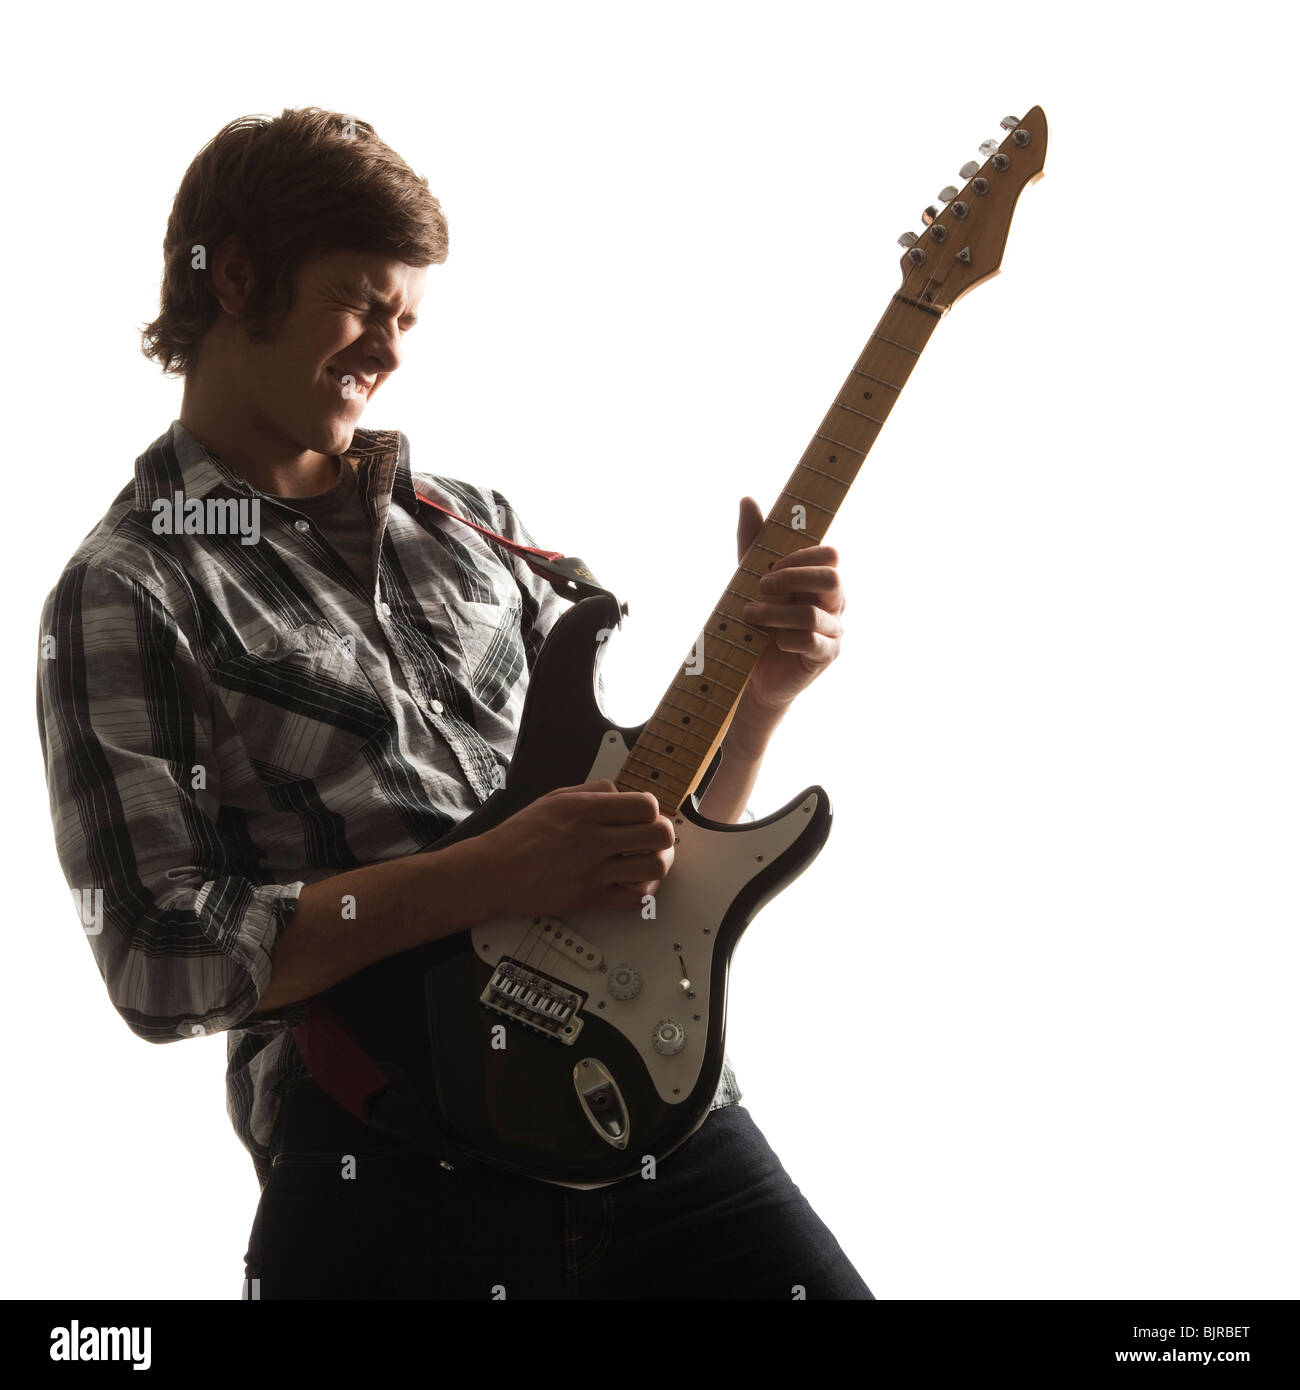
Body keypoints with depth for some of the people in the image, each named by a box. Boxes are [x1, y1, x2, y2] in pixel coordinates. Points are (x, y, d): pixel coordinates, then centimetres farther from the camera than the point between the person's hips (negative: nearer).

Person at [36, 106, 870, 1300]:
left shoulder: (473, 523, 16)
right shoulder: (126, 594, -2)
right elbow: (156, 957, -12)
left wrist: (763, 688, 1)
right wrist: (494, 875, -16)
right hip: (401, 1184, -5)